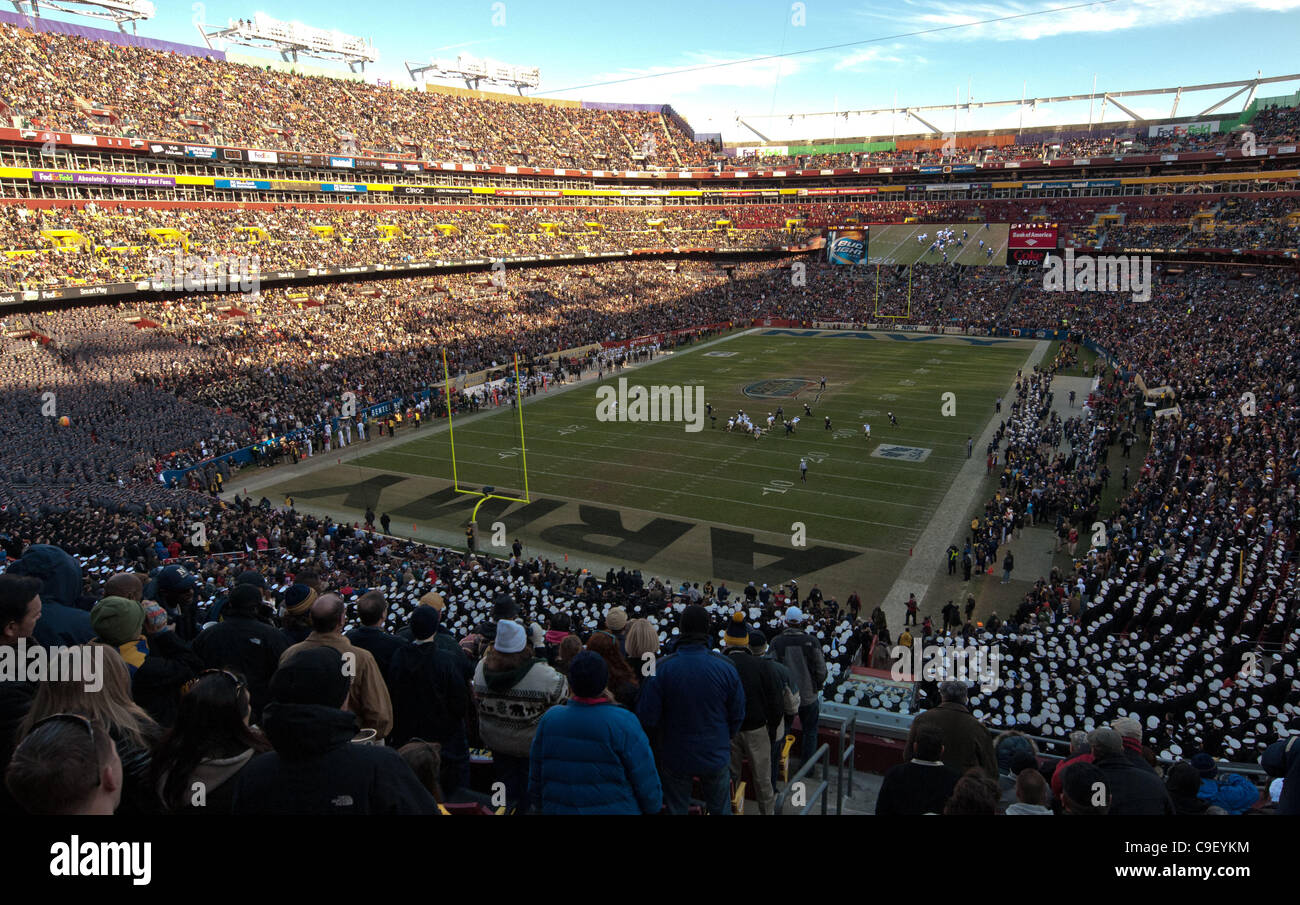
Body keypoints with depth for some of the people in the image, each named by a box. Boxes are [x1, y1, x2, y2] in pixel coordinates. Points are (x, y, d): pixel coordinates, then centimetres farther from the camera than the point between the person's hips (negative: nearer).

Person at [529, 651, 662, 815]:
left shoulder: (549, 719, -8)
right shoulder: (624, 723, -18)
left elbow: (535, 777, 2)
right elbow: (646, 781, -12)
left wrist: (542, 804, 19)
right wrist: (654, 807, 5)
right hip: (613, 808, -3)